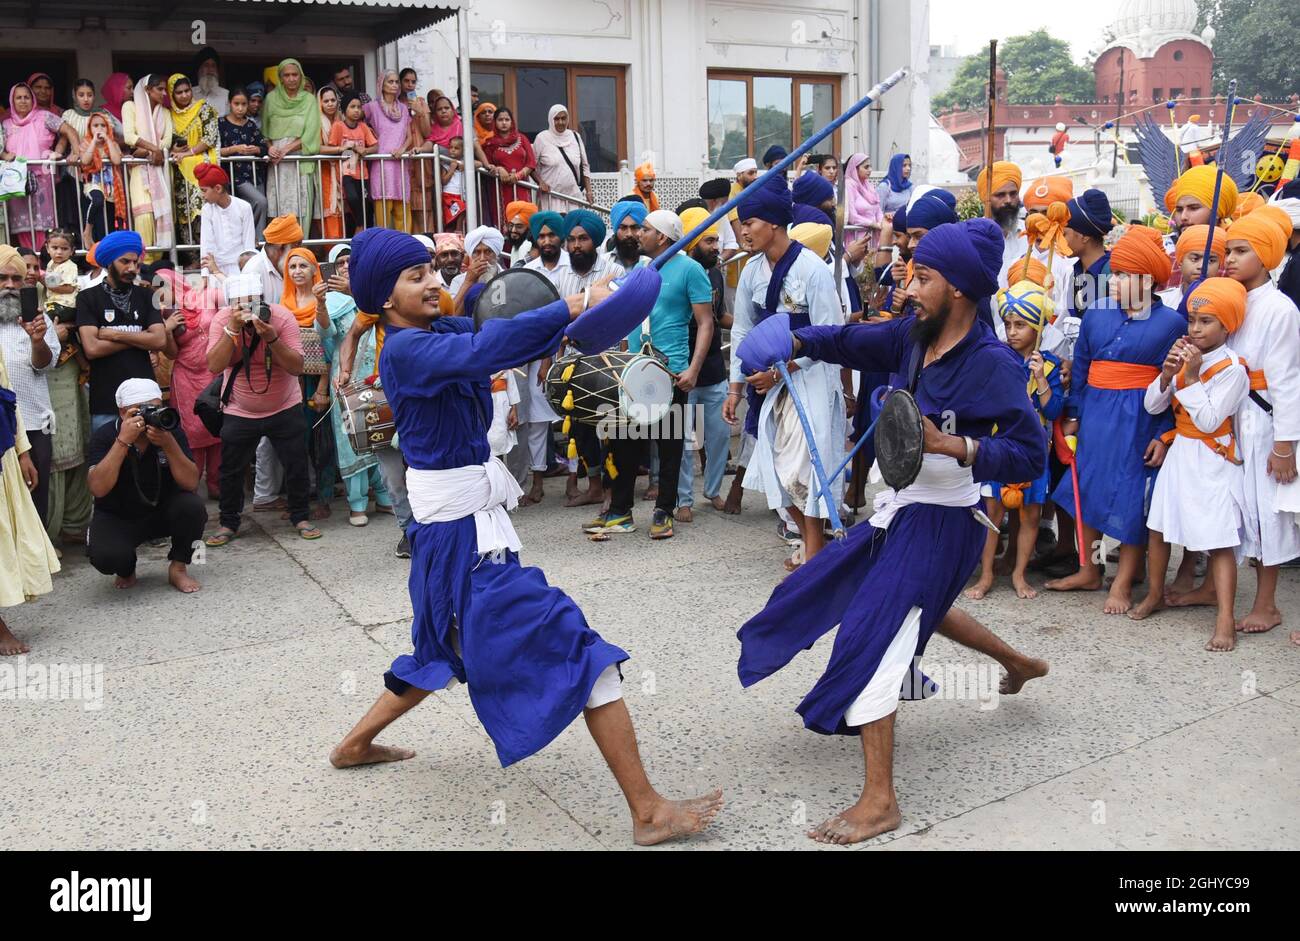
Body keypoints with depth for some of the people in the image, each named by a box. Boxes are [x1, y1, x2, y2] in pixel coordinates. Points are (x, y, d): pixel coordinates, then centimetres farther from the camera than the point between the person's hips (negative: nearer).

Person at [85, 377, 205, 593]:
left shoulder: (172, 431, -13)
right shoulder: (104, 436, -16)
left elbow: (191, 484, -21)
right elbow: (98, 489, -30)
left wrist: (169, 444, -34)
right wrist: (123, 441, -35)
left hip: (163, 511, 2)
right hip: (116, 518, -1)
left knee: (192, 506, -29)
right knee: (106, 556, -31)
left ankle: (178, 568, -3)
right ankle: (126, 571, 9)